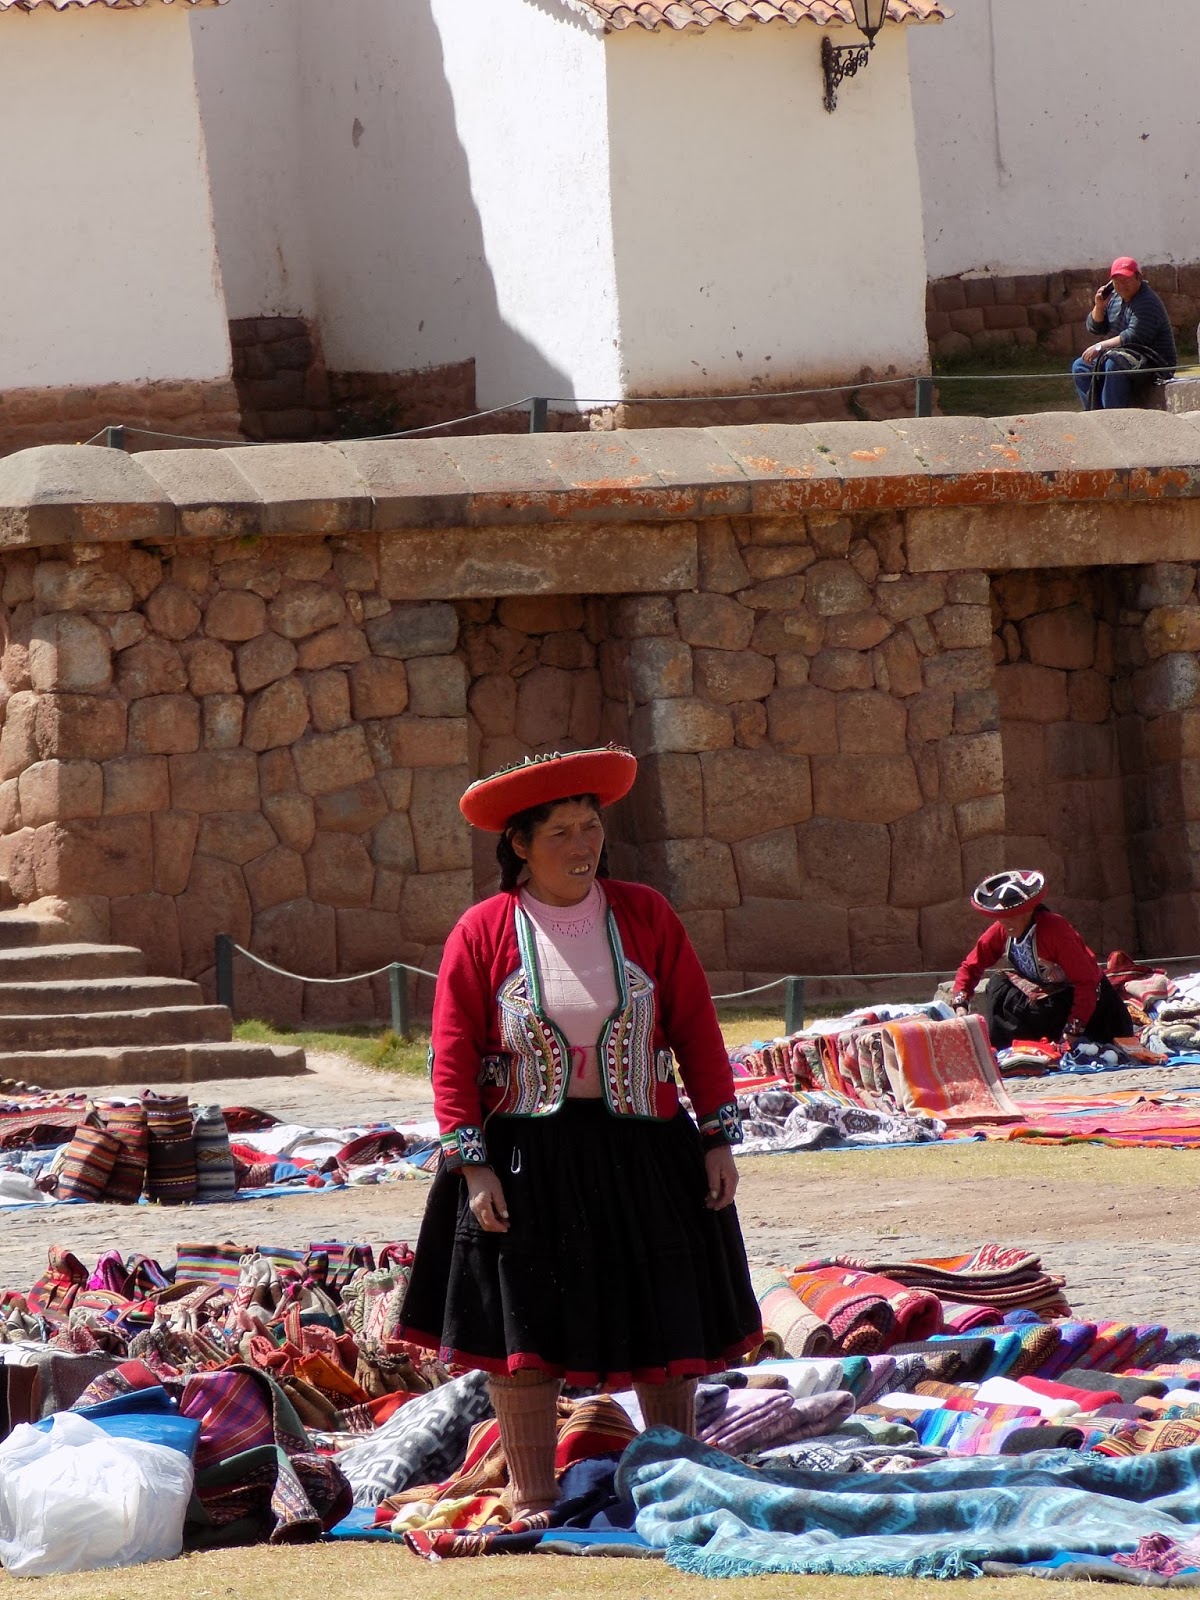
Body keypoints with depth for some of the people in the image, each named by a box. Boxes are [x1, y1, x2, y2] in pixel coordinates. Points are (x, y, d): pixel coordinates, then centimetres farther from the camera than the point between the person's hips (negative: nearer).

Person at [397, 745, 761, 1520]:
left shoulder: (646, 917, 2)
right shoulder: (483, 932, -4)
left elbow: (697, 1033, 4)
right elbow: (453, 1057, -5)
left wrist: (719, 1138, 0)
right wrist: (472, 1165, -12)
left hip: (641, 1154, 2)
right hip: (523, 1157, -2)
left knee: (663, 1319, 8)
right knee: (521, 1333, 0)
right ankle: (533, 1503, 10)